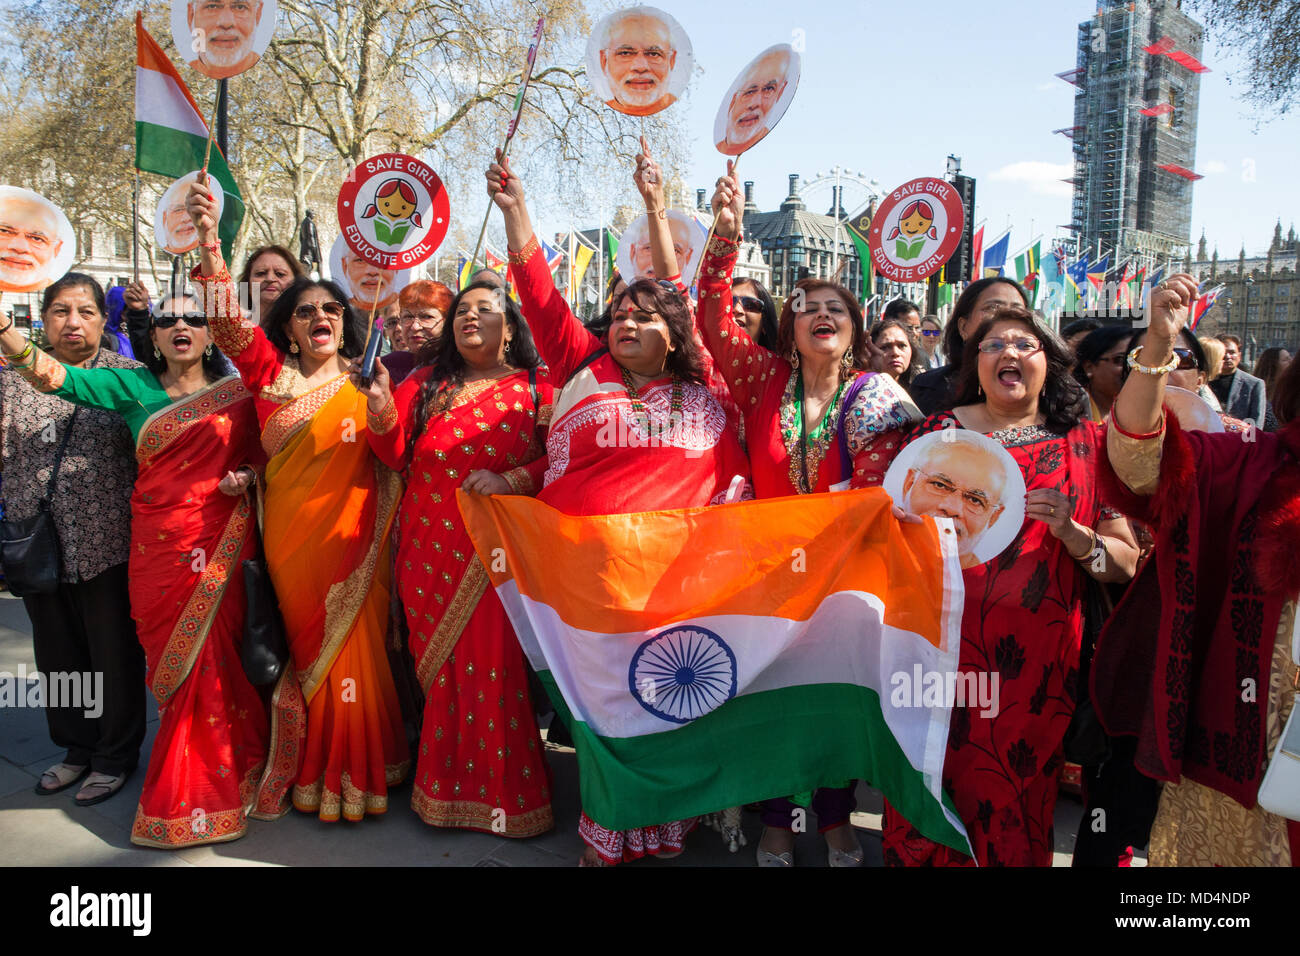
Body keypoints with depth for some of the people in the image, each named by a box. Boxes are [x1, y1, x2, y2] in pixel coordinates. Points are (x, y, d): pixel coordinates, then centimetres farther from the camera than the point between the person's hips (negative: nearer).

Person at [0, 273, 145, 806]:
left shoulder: (127, 376, -1)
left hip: (108, 542, -3)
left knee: (114, 654, 6)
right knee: (57, 654, 15)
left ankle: (115, 756, 23)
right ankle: (77, 747, 34)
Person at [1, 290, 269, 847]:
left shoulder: (236, 389, 6)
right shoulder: (134, 387, 7)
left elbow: (258, 454, 14)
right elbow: (50, 375, -3)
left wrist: (247, 477, -7)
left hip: (219, 546, -1)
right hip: (157, 549, 1)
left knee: (211, 660, -1)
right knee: (172, 664, 7)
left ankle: (188, 800, 18)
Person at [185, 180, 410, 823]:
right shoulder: (270, 374, 6)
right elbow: (227, 322, -10)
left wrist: (384, 418, -24)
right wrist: (209, 241, -23)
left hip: (350, 540, -1)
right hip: (287, 539, 1)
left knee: (351, 648, 1)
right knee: (298, 646, 10)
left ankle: (353, 774, 18)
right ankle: (305, 772, 26)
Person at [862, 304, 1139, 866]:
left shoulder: (1084, 443, 6)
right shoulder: (939, 431, 6)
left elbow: (1126, 563, 3)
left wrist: (1072, 533, -14)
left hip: (1036, 662, 0)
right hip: (942, 646, 0)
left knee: (1015, 805, 10)